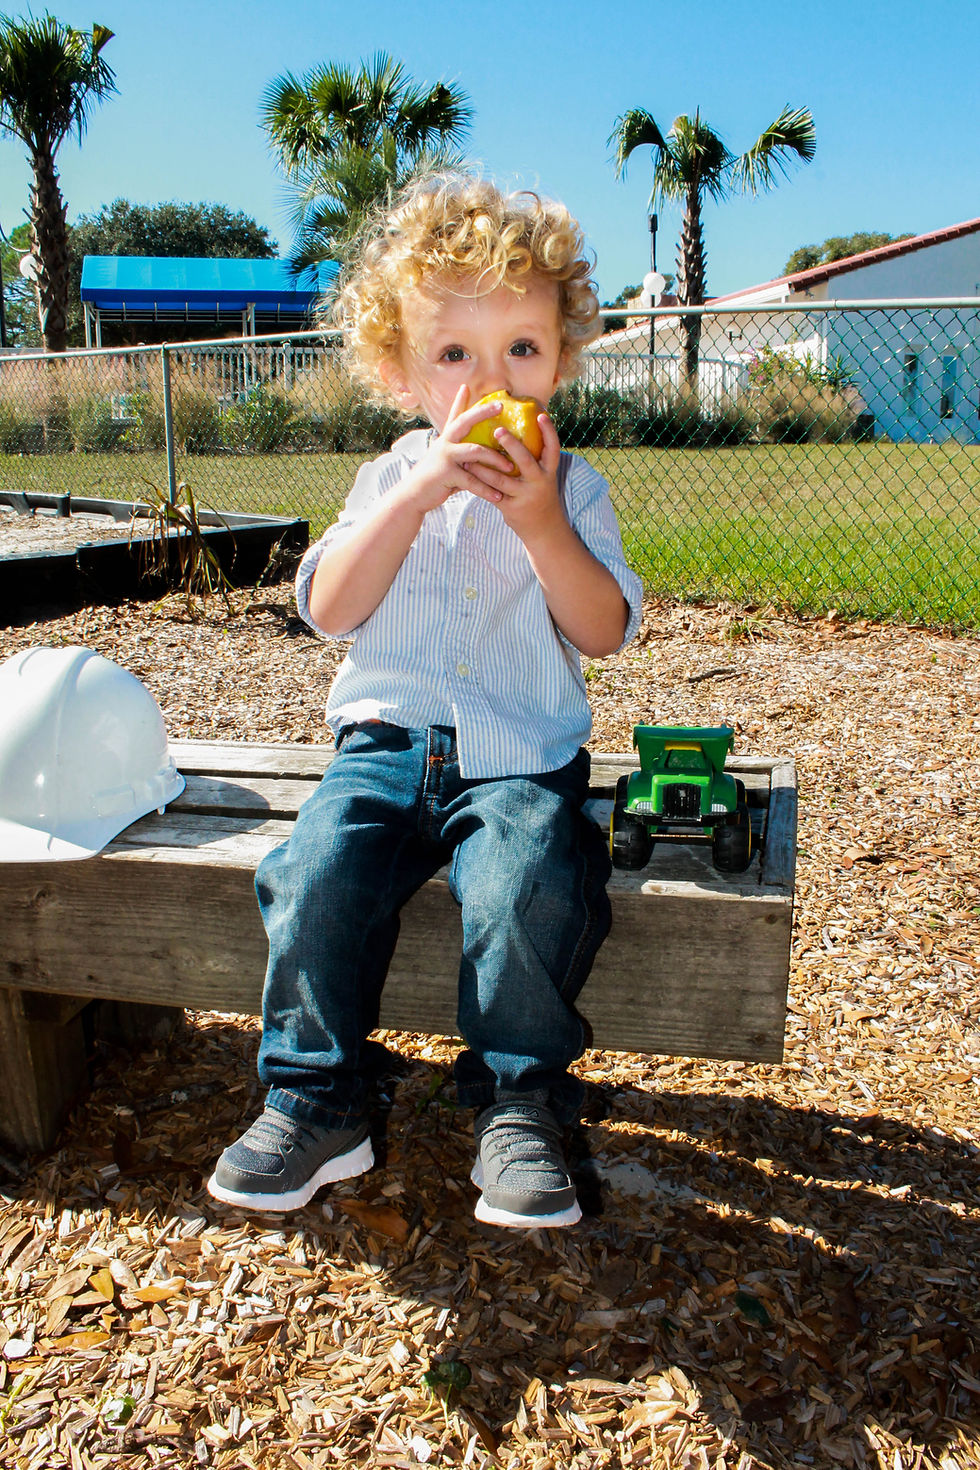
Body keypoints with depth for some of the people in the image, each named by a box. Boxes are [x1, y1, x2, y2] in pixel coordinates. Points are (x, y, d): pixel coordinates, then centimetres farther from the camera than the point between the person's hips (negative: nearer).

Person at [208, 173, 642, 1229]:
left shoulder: (574, 488, 6)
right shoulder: (393, 477, 9)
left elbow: (604, 632, -5)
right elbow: (329, 610, -5)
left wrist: (540, 520, -17)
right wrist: (418, 492, -14)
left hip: (521, 755, -1)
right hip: (388, 738, 2)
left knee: (532, 887, -30)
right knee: (318, 874, -23)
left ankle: (519, 1103, -8)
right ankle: (313, 1100, -4)